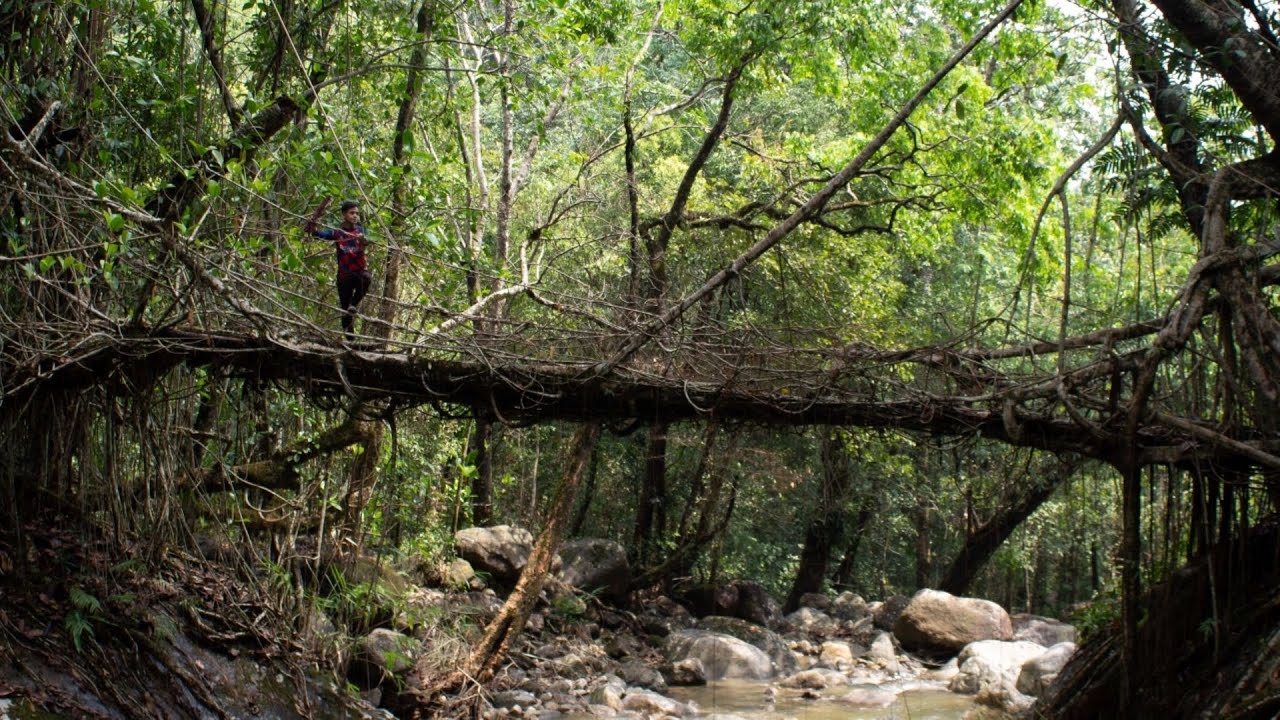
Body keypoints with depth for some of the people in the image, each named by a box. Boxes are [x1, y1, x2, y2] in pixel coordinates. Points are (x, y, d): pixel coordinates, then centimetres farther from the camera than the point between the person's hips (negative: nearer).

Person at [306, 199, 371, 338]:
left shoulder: (359, 230, 0)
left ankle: (353, 304, -16)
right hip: (344, 275, 0)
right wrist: (312, 227, -36)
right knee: (345, 310, 3)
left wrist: (363, 241, -43)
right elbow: (320, 234, -15)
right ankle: (350, 339, 18)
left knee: (367, 279, -37)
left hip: (360, 270, 0)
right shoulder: (336, 232, -1)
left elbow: (365, 242, -20)